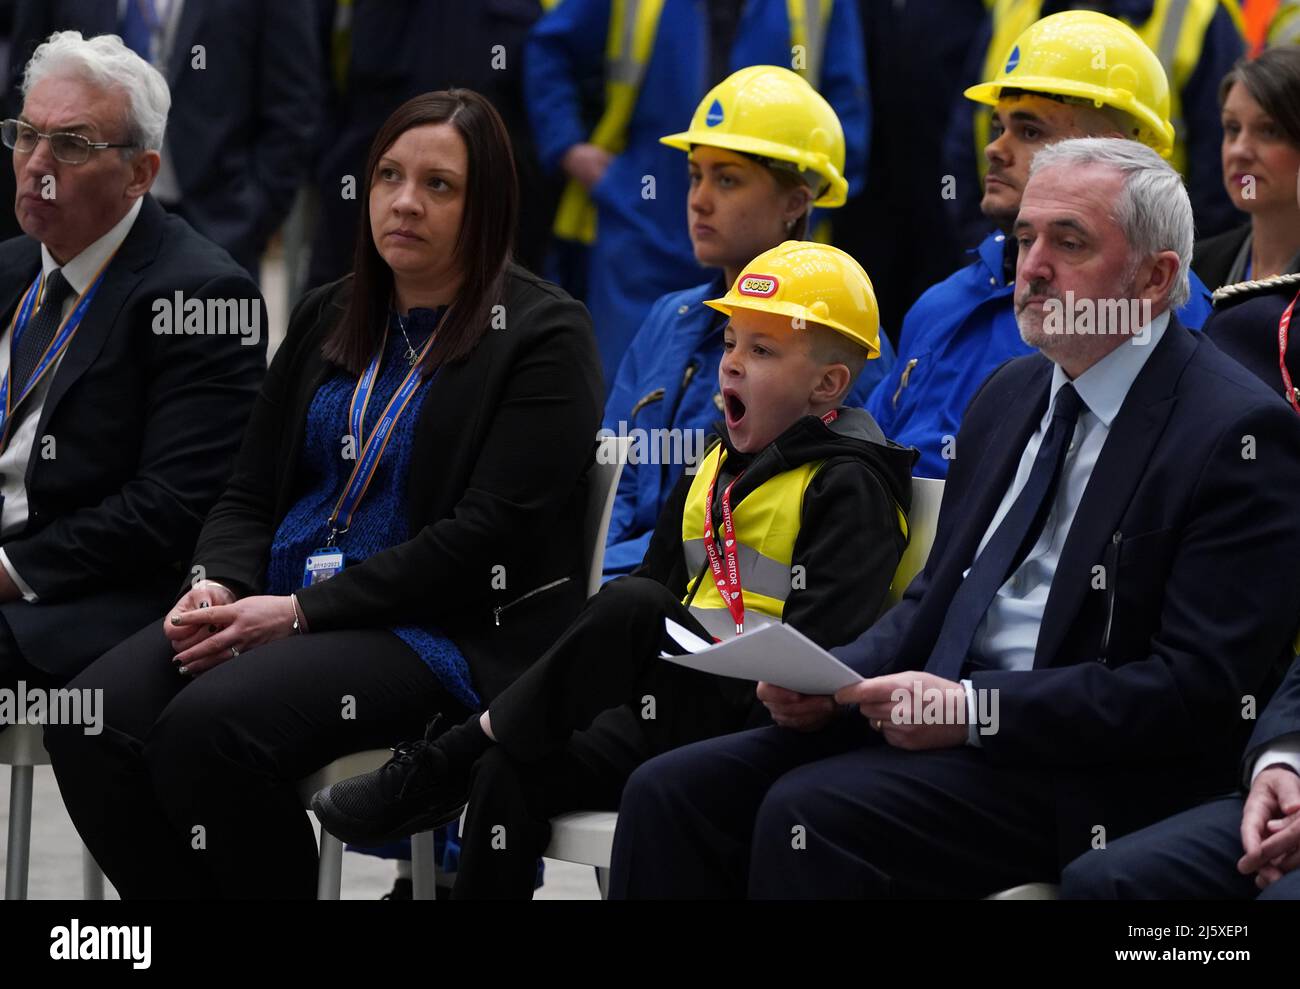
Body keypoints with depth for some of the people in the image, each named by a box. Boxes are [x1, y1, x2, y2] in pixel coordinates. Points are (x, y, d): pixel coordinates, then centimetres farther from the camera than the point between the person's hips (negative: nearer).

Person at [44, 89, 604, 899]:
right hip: (281, 609, 7)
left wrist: (302, 611, -16)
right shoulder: (327, 318, 19)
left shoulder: (544, 336, -3)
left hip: (448, 631, -6)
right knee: (94, 722, -21)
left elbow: (487, 536, -12)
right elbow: (252, 490, 19)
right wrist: (219, 586, -5)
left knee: (209, 727, -32)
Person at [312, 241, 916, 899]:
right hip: (679, 706, 8)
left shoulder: (849, 488, -4)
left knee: (629, 607, -32)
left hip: (752, 731, -8)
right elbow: (661, 575, 25)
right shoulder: (716, 470, 22)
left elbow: (814, 654, -15)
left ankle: (442, 765, -20)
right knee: (508, 775, -18)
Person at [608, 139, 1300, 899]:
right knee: (671, 792, -10)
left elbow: (1200, 689, -17)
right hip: (937, 718, 8)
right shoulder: (1010, 396, 17)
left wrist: (976, 707, -20)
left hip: (1086, 777, -8)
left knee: (812, 813, -28)